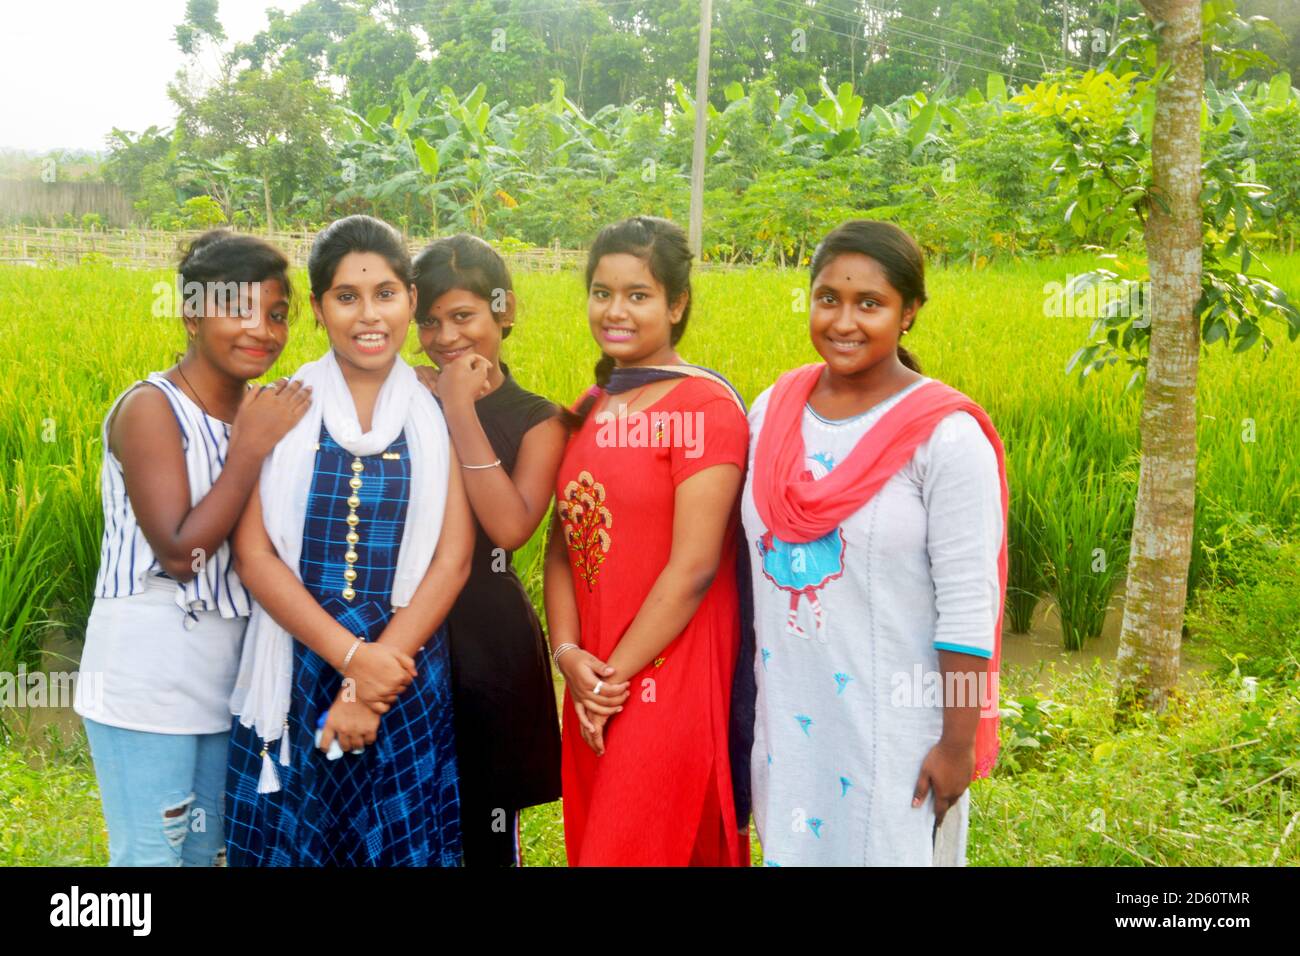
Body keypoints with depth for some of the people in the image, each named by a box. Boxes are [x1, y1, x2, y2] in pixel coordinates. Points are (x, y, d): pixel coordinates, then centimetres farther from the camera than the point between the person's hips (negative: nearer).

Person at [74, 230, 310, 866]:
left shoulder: (264, 411, 7)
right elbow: (178, 552, -20)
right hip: (147, 674, -7)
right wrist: (252, 446, -19)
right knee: (152, 855, 0)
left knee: (203, 850, 17)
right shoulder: (150, 407, -14)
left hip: (226, 670, 7)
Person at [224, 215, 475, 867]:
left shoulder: (439, 413, 0)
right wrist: (351, 655, -16)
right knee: (286, 844, 9)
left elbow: (453, 560, -5)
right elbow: (254, 555, -5)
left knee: (403, 844, 7)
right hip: (294, 671, 0)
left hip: (408, 676, 0)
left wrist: (372, 682, -13)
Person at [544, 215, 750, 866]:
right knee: (589, 841, 17)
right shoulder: (590, 409, 10)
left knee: (638, 849, 1)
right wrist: (568, 654, -8)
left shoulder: (705, 406, -12)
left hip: (670, 682, -7)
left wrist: (616, 675, -12)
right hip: (593, 685, 7)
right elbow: (562, 543, 7)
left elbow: (693, 568, -17)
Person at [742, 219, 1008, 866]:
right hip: (785, 719, 5)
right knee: (792, 848, 16)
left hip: (896, 728, -5)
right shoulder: (772, 411, 2)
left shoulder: (946, 437, -15)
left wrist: (958, 746, -13)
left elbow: (968, 609, -14)